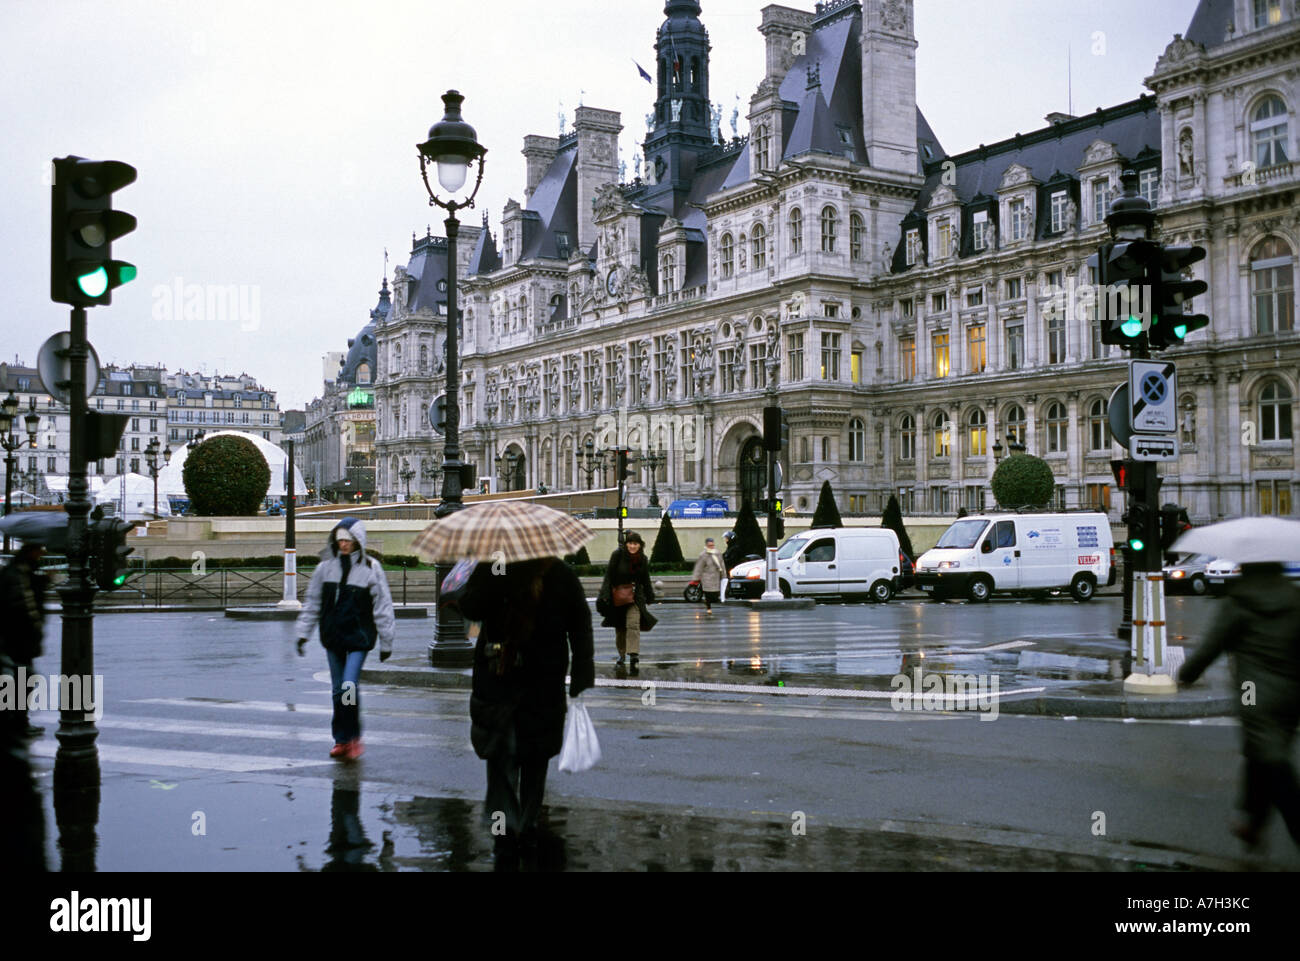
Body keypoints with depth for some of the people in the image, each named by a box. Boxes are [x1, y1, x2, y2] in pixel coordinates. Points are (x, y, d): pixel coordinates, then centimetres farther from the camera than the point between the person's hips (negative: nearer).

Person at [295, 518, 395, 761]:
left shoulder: (370, 568, -5)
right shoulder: (326, 566, 5)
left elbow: (383, 607, -1)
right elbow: (312, 602, 13)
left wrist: (386, 642, 0)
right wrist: (303, 632, 9)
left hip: (359, 636, -4)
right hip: (332, 636, 4)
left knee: (349, 687, -15)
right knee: (338, 689, 9)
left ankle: (353, 737, 1)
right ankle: (341, 739, 21)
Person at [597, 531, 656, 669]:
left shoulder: (642, 559, 2)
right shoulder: (617, 555, -10)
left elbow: (646, 580, 14)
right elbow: (609, 575, -11)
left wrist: (650, 596, 17)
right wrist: (606, 595, -18)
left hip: (635, 596, 1)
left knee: (633, 624, -16)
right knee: (619, 627, 10)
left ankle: (634, 653, -24)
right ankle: (622, 654, 24)